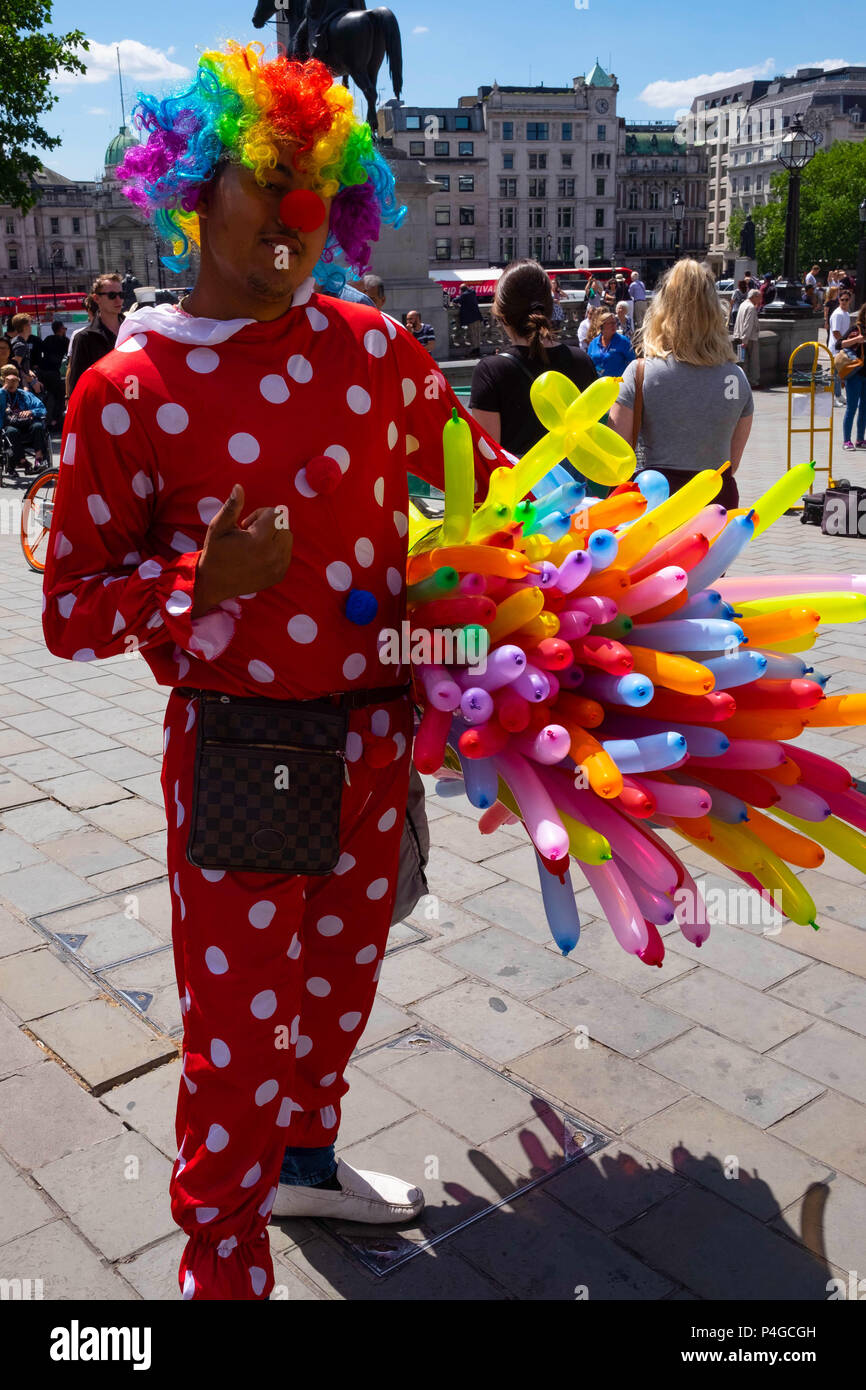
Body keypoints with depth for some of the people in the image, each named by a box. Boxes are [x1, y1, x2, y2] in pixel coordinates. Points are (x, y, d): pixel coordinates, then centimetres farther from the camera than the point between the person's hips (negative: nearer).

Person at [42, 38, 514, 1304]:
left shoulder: (372, 347, 2)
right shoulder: (126, 391, -9)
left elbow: (476, 471, 17)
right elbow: (71, 614, -8)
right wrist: (203, 582, -24)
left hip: (376, 734, 5)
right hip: (240, 753, -4)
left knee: (340, 980, 22)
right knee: (241, 1028, 5)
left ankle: (306, 1158, 50)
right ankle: (224, 1264, 30)